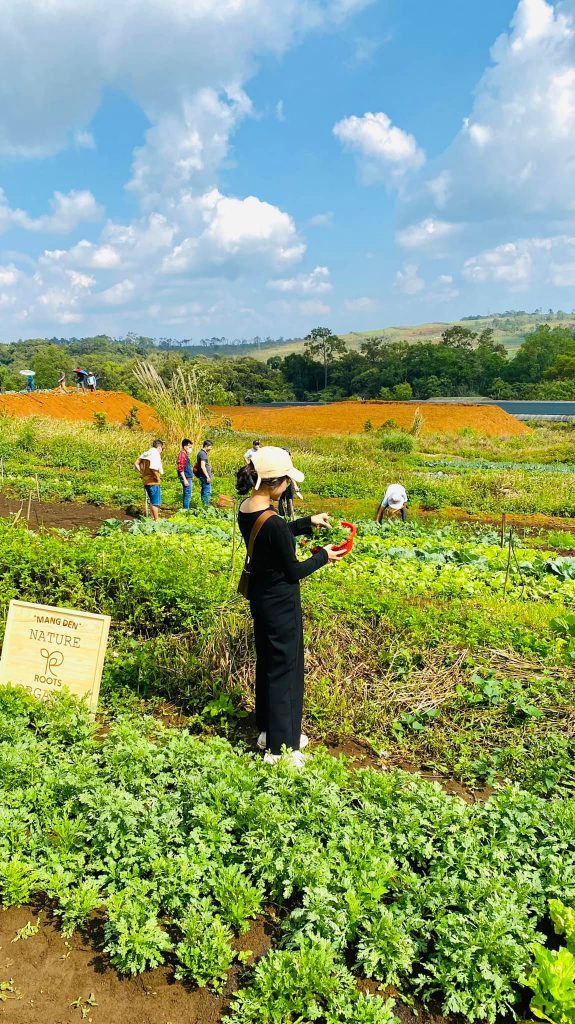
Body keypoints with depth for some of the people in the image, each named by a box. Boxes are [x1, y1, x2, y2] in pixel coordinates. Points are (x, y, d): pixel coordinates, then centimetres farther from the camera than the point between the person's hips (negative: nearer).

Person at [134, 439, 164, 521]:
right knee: (156, 502, 1)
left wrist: (142, 473, 11)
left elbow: (136, 464, 11)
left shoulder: (145, 454, 10)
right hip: (154, 482, -8)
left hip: (146, 481, 8)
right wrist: (157, 477, -18)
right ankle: (157, 520, 6)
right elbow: (153, 467, -31)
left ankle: (153, 518, 27)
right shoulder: (156, 454, -15)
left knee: (152, 501, 19)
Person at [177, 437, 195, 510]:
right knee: (187, 495, -9)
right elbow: (180, 469, -20)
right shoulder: (182, 455, -14)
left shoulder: (185, 455, 16)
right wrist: (185, 480, -22)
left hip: (189, 479, 10)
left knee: (187, 495, 14)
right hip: (186, 479, -10)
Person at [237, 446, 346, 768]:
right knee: (284, 670, 5)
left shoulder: (246, 510, -3)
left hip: (260, 596, 9)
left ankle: (270, 730, 39)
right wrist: (323, 556, -4)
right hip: (281, 603, -9)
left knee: (268, 664, 22)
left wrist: (308, 522, 14)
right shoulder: (274, 523, -29)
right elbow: (293, 570, -19)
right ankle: (280, 748, 18)